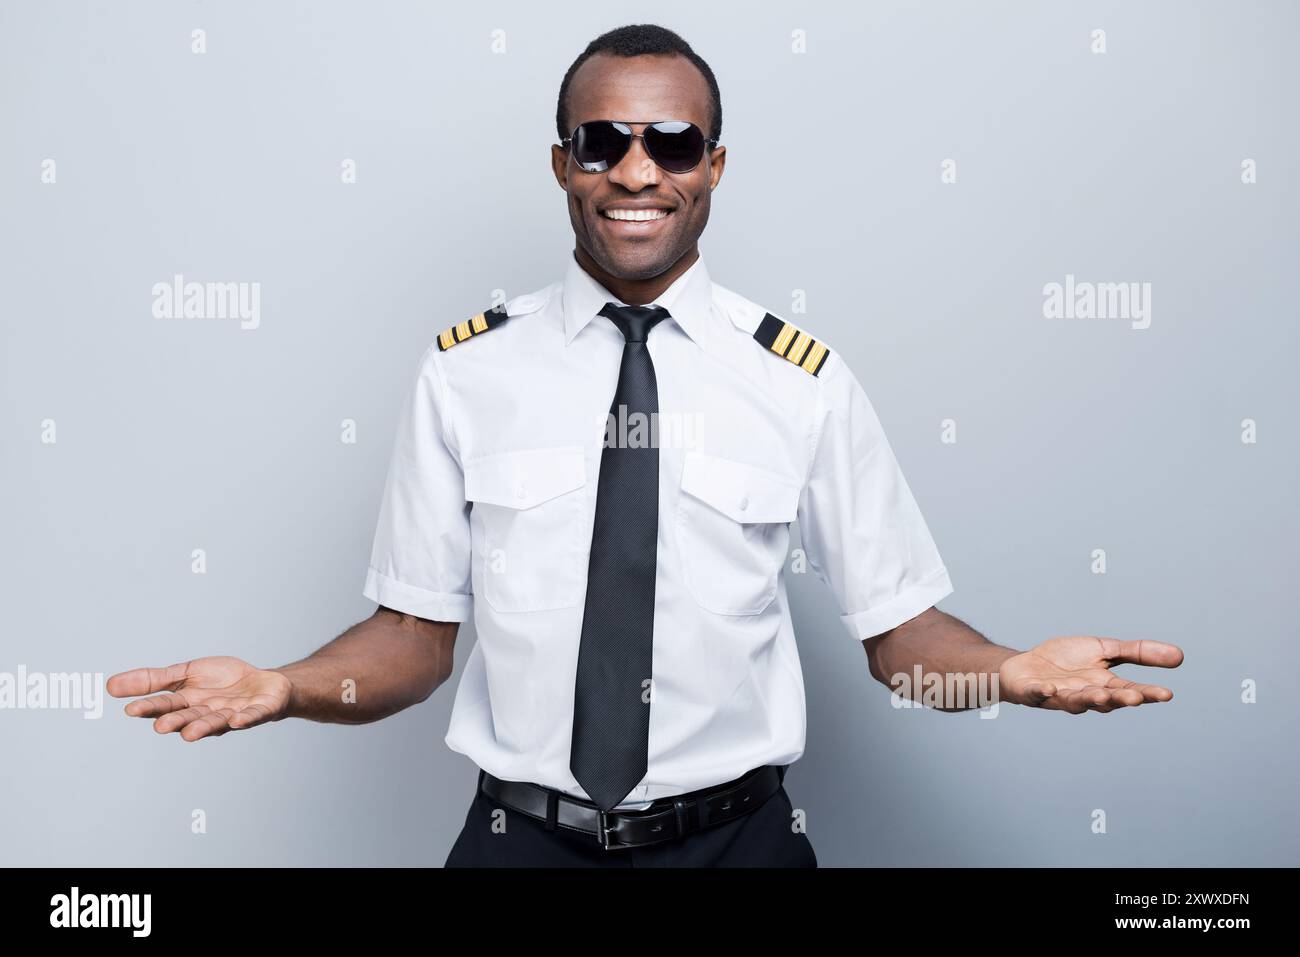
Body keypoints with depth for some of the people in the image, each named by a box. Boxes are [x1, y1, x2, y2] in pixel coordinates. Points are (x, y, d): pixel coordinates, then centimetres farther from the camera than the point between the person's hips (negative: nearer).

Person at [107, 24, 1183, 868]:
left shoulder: (802, 379, -4)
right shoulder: (467, 370, -3)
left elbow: (899, 627, -3)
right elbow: (417, 632, -1)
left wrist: (1014, 670, -22)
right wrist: (281, 688, -19)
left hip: (734, 837, 1)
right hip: (522, 836, 0)